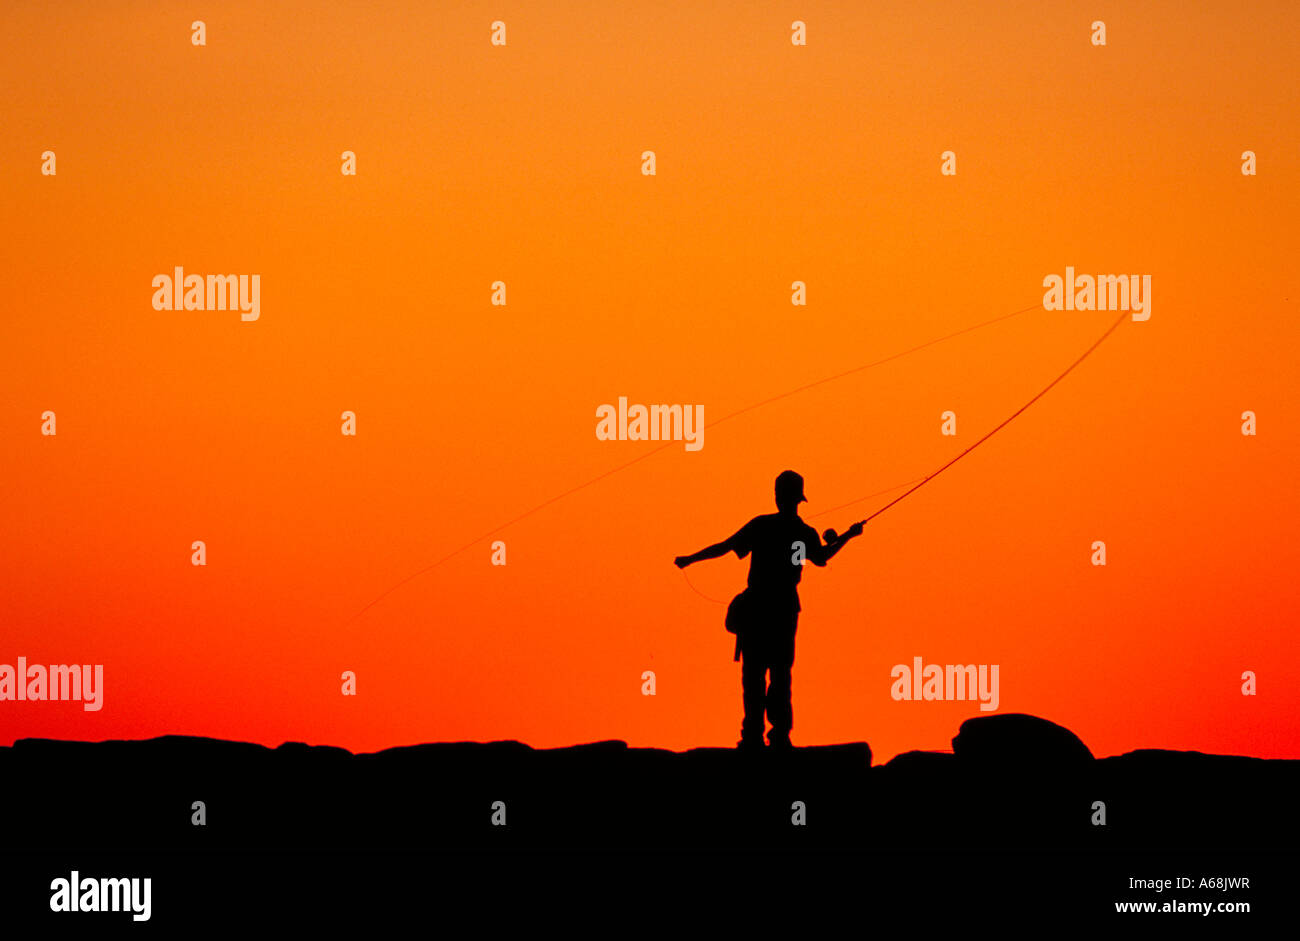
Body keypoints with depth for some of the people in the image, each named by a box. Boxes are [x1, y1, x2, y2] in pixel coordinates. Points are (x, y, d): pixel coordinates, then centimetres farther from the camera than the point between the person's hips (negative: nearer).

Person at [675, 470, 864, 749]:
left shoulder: (762, 525, -7)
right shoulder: (807, 534, 2)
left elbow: (725, 547, -5)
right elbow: (821, 558, 22)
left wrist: (690, 559, 5)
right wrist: (846, 536, 35)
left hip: (757, 608, -3)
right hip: (786, 611, 3)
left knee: (754, 673, 0)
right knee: (781, 673, 8)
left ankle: (754, 735, -4)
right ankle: (780, 735, 4)